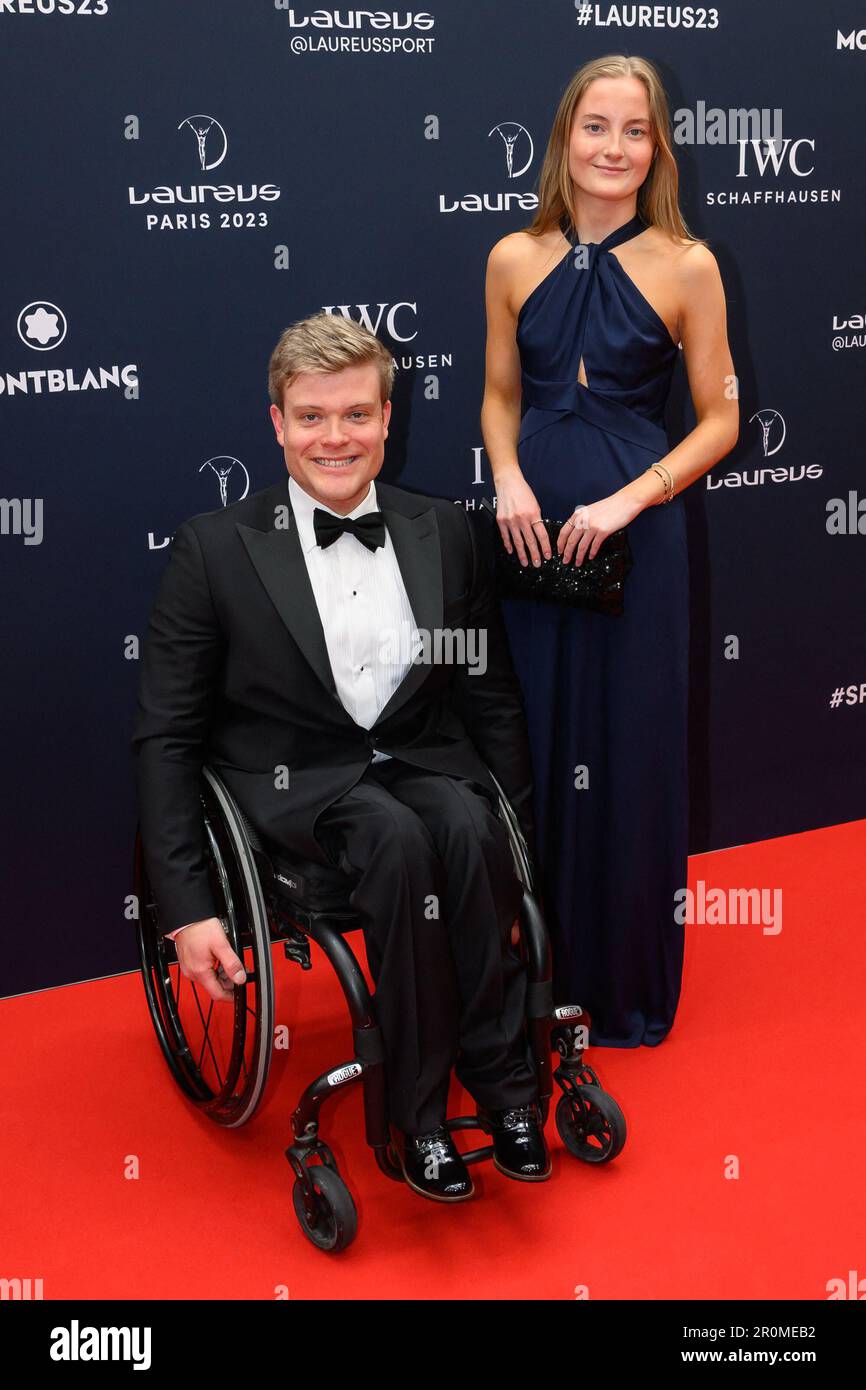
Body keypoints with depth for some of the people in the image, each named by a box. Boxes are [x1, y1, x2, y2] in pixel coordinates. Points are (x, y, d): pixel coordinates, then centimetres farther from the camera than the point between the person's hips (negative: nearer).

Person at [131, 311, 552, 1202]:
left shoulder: (443, 533, 6)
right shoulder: (215, 547, -4)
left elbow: (490, 694, 13)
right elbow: (164, 736, -4)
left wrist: (519, 823, 0)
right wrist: (186, 906, -11)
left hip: (422, 763, 3)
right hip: (295, 783, -2)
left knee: (468, 828, -32)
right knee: (398, 839, -33)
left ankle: (501, 1079, -17)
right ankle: (419, 1112, -19)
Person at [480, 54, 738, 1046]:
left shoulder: (686, 265, -3)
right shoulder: (514, 259, 5)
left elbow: (718, 421, 0)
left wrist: (629, 498, -13)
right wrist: (509, 480, -6)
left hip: (634, 527, -2)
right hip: (532, 523, 3)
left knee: (628, 747, 4)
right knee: (531, 735, 9)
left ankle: (624, 983, 23)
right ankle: (536, 964, 27)